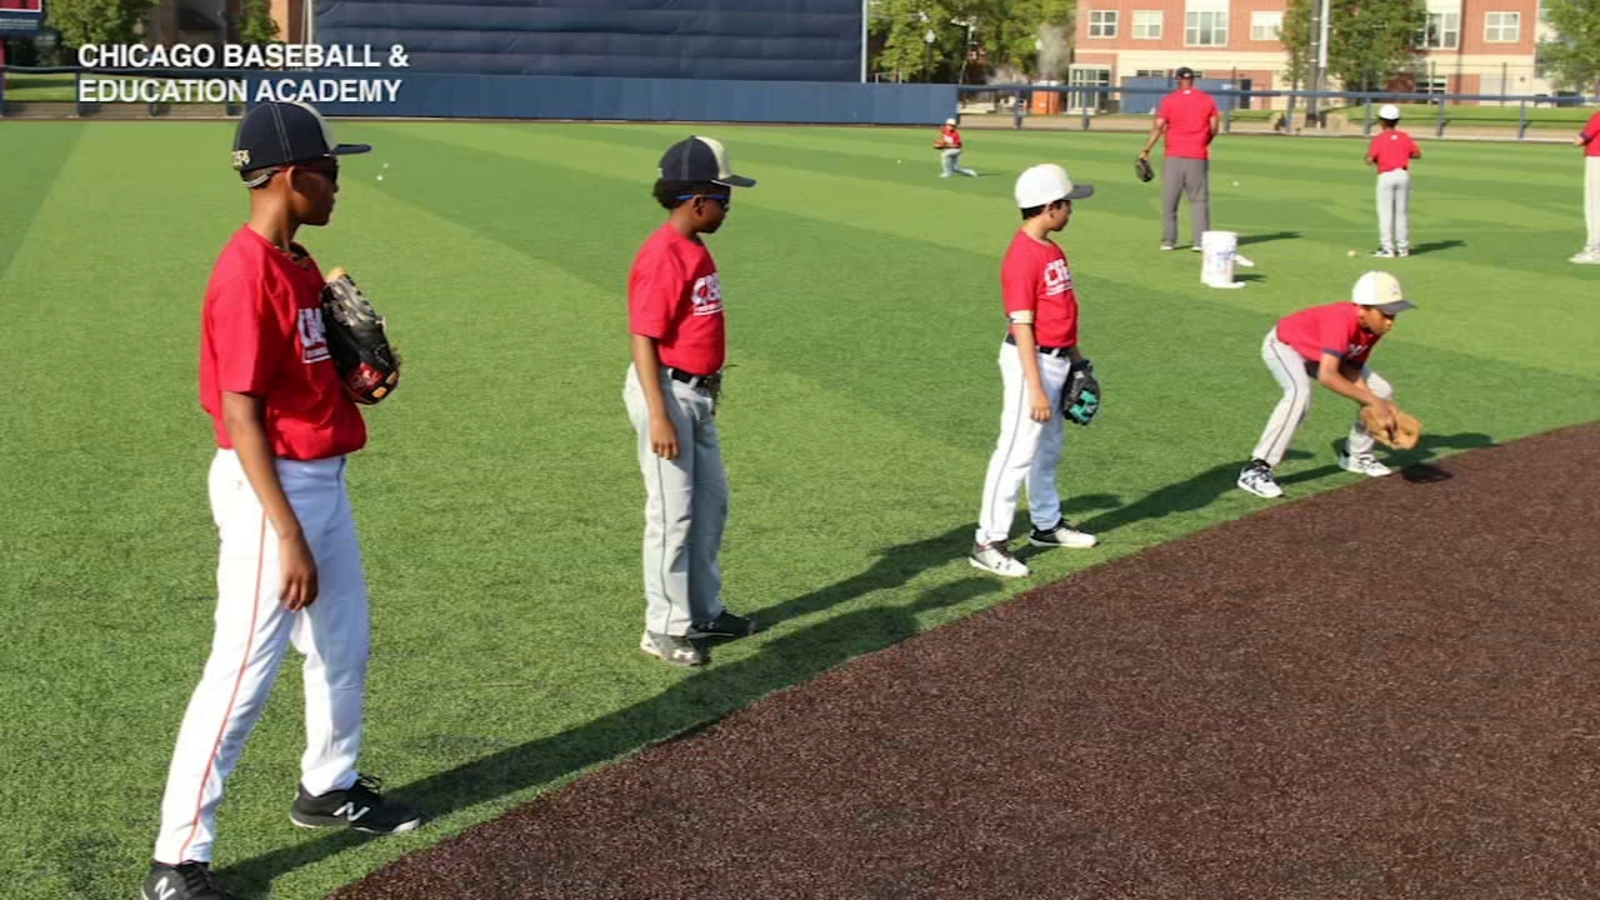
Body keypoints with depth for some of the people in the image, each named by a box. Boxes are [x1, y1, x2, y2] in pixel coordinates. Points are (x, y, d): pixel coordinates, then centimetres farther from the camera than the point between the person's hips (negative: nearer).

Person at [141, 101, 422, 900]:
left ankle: (329, 790, 41)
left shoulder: (299, 264, 9)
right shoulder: (246, 273, -20)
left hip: (323, 480, 10)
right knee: (242, 674, -5)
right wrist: (288, 535, -24)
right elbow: (240, 415, -22)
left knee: (344, 646, 21)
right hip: (272, 489, -10)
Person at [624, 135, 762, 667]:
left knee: (711, 504, 18)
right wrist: (658, 417, -27)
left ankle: (704, 611, 32)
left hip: (698, 393, 10)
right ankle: (664, 629, 11)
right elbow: (643, 340, -23)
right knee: (674, 515, -1)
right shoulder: (662, 257, -21)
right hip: (667, 393, -10)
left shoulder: (695, 249, 9)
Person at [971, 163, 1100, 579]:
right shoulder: (1022, 256, -20)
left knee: (1048, 449, 21)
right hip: (1031, 362, -10)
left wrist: (1076, 358, 22)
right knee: (1017, 452, -7)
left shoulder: (1052, 249, 9)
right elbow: (1022, 326, -22)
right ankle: (989, 543, -2)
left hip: (1057, 361, 10)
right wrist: (1036, 388, -23)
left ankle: (1047, 524, 36)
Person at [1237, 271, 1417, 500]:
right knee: (1300, 393, -38)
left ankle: (1355, 455, 24)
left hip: (1323, 353, 8)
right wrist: (1371, 401, -46)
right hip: (1283, 346, -8)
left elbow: (1351, 371, -12)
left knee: (1383, 392, 3)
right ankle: (1256, 470, -35)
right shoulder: (1341, 320, -41)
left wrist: (1379, 406, -25)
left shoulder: (1375, 326, -17)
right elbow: (1326, 376, -49)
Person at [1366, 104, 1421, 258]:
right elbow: (1417, 154, 6)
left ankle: (1387, 248, -2)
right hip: (1403, 175, 4)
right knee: (1402, 212, 12)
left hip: (1386, 176, -4)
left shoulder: (1378, 139, -7)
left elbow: (1369, 160, -13)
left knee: (1385, 213, 1)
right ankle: (1403, 248, 16)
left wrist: (1377, 158, 9)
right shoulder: (1405, 137, 5)